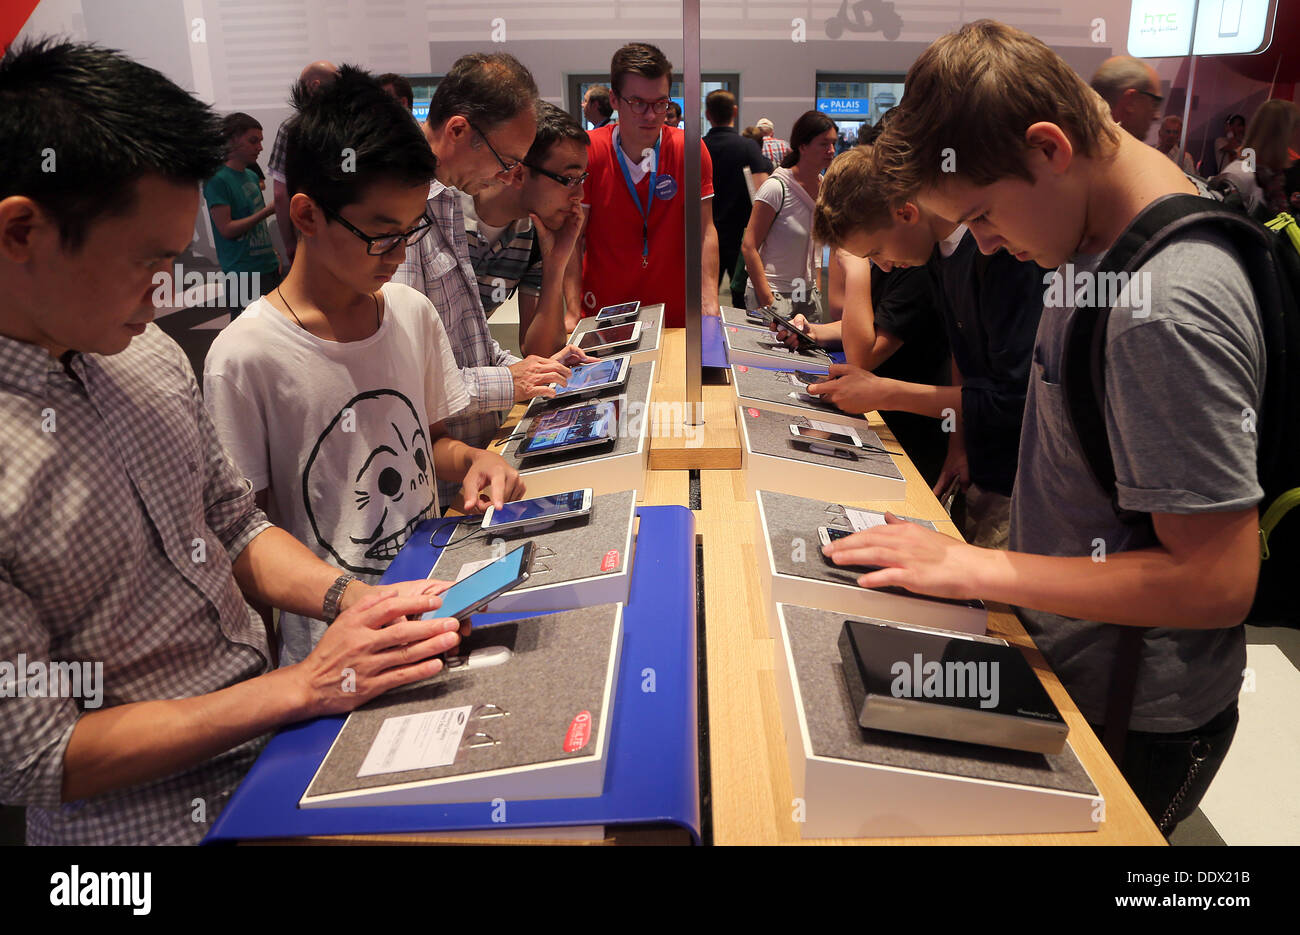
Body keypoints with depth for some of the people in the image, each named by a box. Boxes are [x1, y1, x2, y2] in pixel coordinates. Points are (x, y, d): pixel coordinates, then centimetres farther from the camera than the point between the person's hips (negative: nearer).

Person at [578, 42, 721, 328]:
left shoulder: (689, 150, -4)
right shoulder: (587, 152, -6)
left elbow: (704, 232, -6)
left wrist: (710, 305, -19)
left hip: (675, 313, 1)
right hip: (603, 315, 0)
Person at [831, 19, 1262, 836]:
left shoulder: (1165, 310, -31)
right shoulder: (1103, 234, -3)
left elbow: (1219, 581, -28)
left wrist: (974, 568, -25)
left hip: (1132, 724, -8)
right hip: (1064, 658, 8)